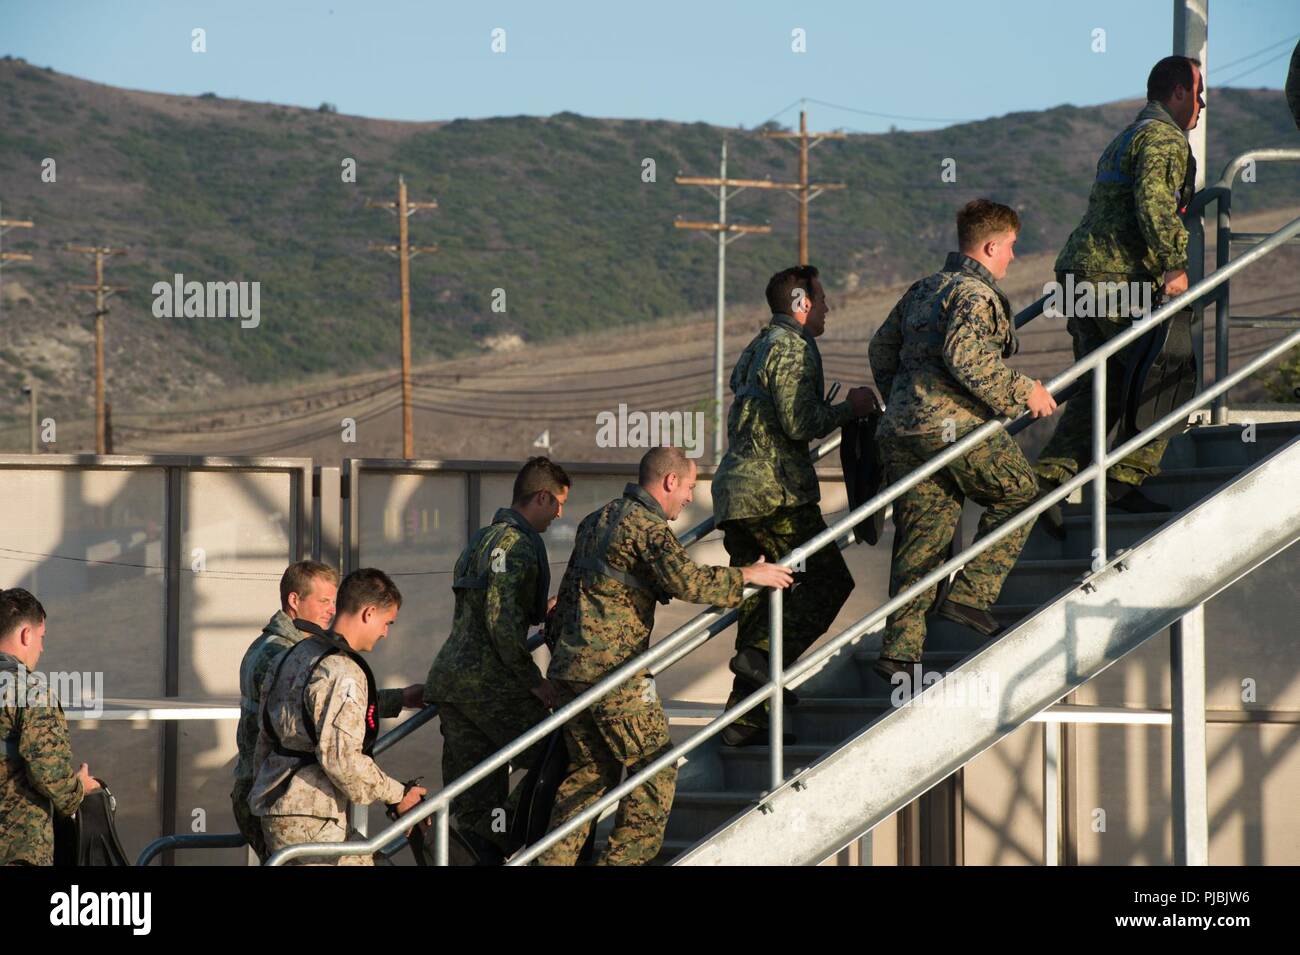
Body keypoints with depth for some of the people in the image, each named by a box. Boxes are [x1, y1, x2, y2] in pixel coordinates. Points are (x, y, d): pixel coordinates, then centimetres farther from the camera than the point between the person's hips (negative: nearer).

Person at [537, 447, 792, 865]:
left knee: (589, 770, 15)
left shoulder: (596, 521, 18)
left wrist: (558, 644, 33)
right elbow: (686, 581, -26)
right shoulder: (647, 526, -10)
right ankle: (624, 859, -3)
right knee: (656, 771, 0)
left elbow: (567, 593, 25)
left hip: (568, 669, 9)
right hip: (614, 673, -9)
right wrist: (747, 576, -14)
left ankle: (552, 862, 12)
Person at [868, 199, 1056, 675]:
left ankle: (899, 649, 2)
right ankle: (971, 595, 1)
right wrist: (1021, 392, -15)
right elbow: (965, 356, -23)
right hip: (954, 428, -8)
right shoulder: (975, 293, -7)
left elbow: (881, 348, 27)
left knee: (919, 539, 8)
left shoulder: (922, 290, 20)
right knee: (1018, 493, 11)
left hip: (900, 433, 8)